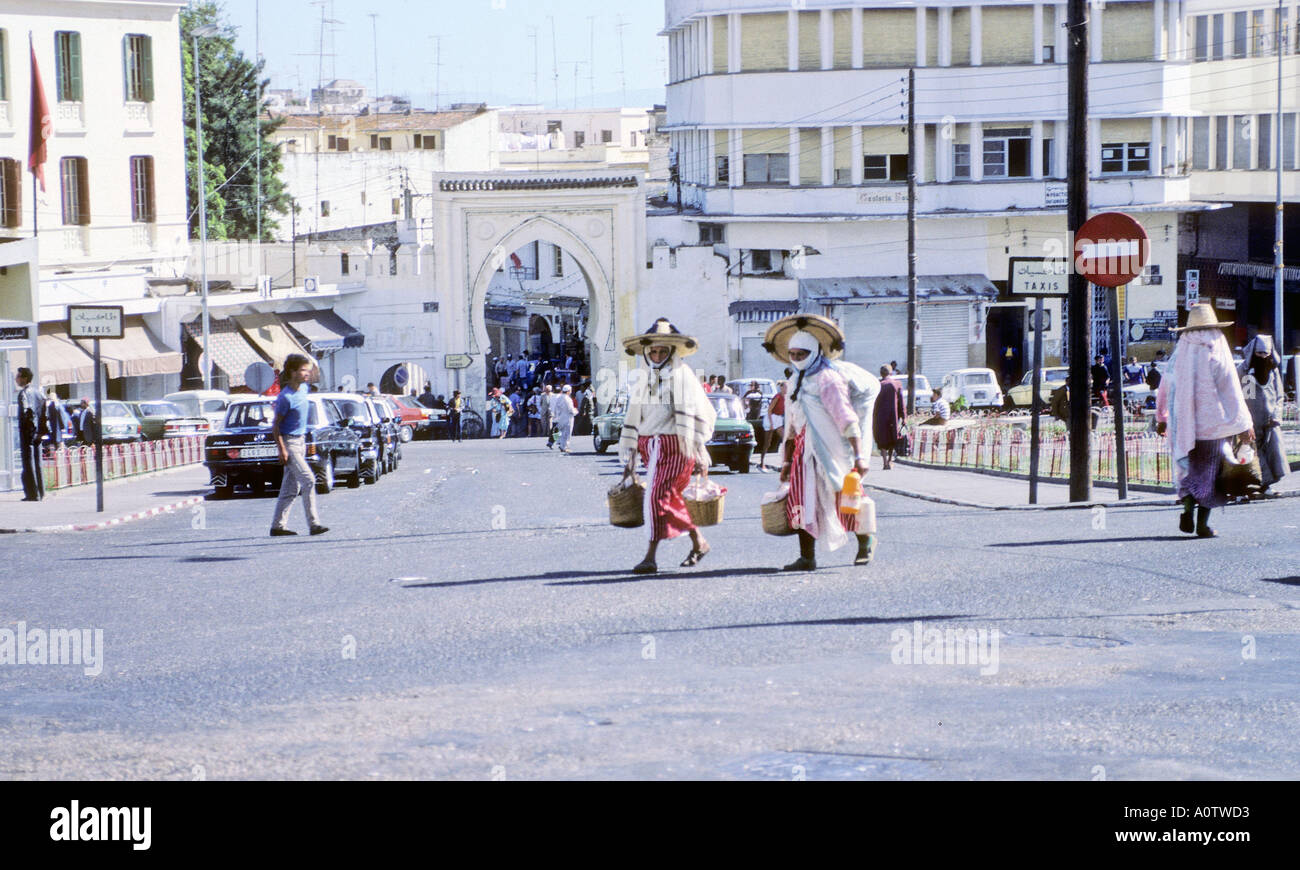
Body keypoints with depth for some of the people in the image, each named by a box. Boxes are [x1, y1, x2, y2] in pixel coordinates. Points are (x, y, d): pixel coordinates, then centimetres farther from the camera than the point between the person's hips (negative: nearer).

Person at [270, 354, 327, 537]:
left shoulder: (304, 389, 3)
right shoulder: (285, 397, -19)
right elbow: (276, 426, -16)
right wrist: (282, 450, -19)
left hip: (301, 440, 8)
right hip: (289, 442, -8)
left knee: (291, 487, 8)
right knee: (308, 480, -14)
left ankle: (277, 526, 12)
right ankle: (313, 524, -12)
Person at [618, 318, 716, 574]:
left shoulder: (682, 375, -6)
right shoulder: (644, 379, 14)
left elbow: (698, 416, -8)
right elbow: (633, 419, 17)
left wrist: (701, 456, -12)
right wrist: (629, 458, 15)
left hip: (674, 447, -7)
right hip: (650, 445, 7)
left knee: (658, 496, -14)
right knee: (673, 498, 12)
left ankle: (650, 557, -14)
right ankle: (699, 543, 29)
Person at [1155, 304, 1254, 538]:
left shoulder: (1179, 354, 4)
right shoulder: (1217, 354, -7)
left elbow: (1165, 388, 11)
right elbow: (1232, 392, -7)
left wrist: (1162, 418, 23)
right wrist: (1244, 425, -3)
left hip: (1183, 423, 3)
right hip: (1213, 422, -3)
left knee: (1188, 469, 15)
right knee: (1209, 473, 3)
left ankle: (1187, 505, -8)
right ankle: (1202, 524, 0)